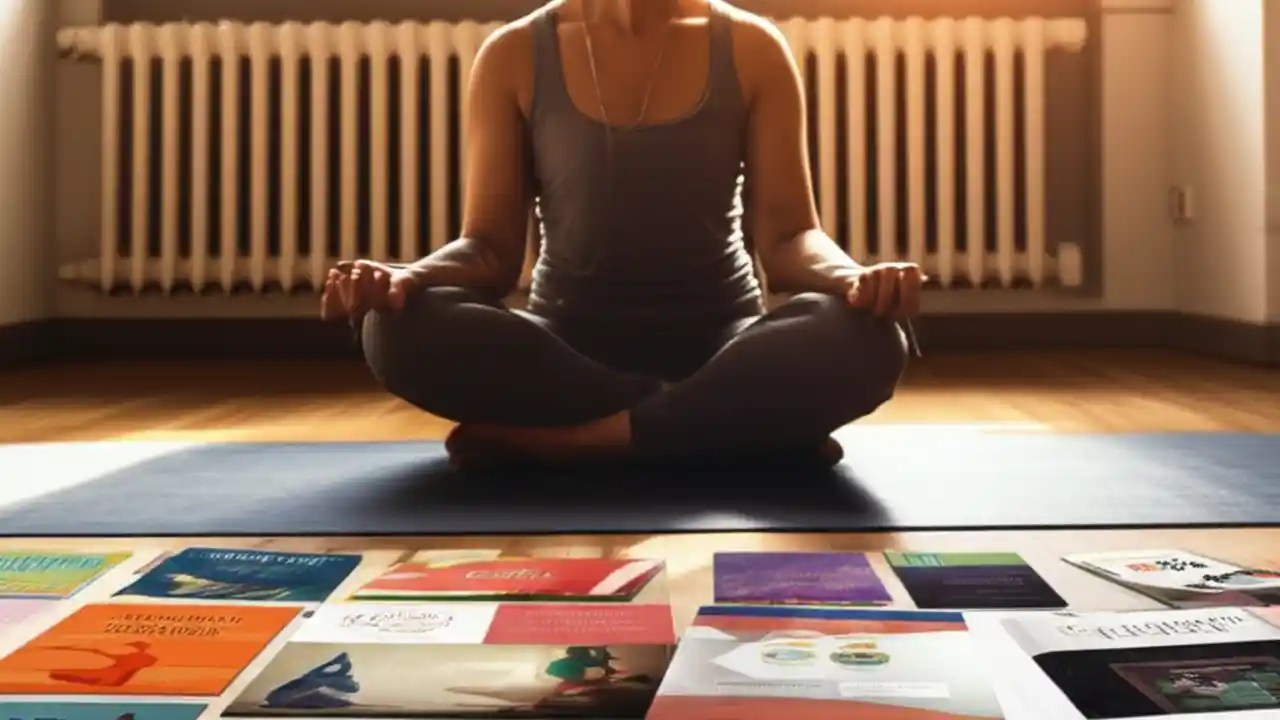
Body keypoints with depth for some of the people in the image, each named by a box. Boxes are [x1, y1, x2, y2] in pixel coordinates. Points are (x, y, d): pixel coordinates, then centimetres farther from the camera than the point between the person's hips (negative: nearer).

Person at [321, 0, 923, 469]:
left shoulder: (750, 48, 1)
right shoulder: (514, 57, 1)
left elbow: (786, 236, -4)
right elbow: (489, 247, -1)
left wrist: (852, 279, -27)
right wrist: (406, 277, -24)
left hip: (717, 342, 0)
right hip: (569, 344, 1)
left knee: (862, 339, -32)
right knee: (403, 330, -31)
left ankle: (539, 439, -26)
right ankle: (742, 424, -24)